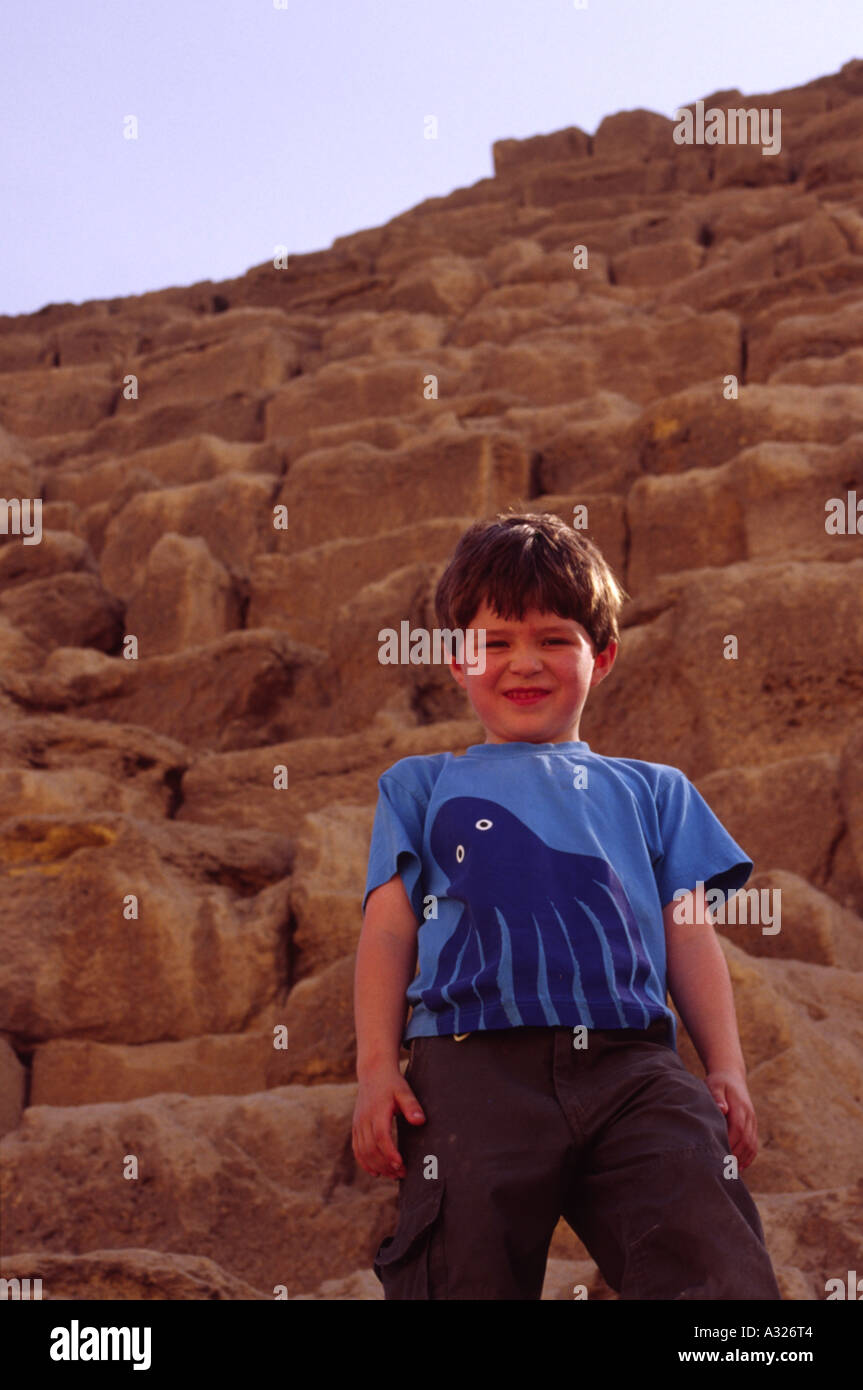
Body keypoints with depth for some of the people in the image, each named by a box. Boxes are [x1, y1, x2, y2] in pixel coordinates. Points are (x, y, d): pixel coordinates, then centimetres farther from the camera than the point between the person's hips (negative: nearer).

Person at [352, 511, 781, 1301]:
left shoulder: (651, 790, 29)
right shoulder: (421, 787, 27)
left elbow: (690, 938, 21)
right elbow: (388, 931, 16)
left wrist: (727, 1071, 7)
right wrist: (376, 1067, 1)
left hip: (634, 1066, 1)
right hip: (475, 1064, -1)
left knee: (721, 1274, -18)